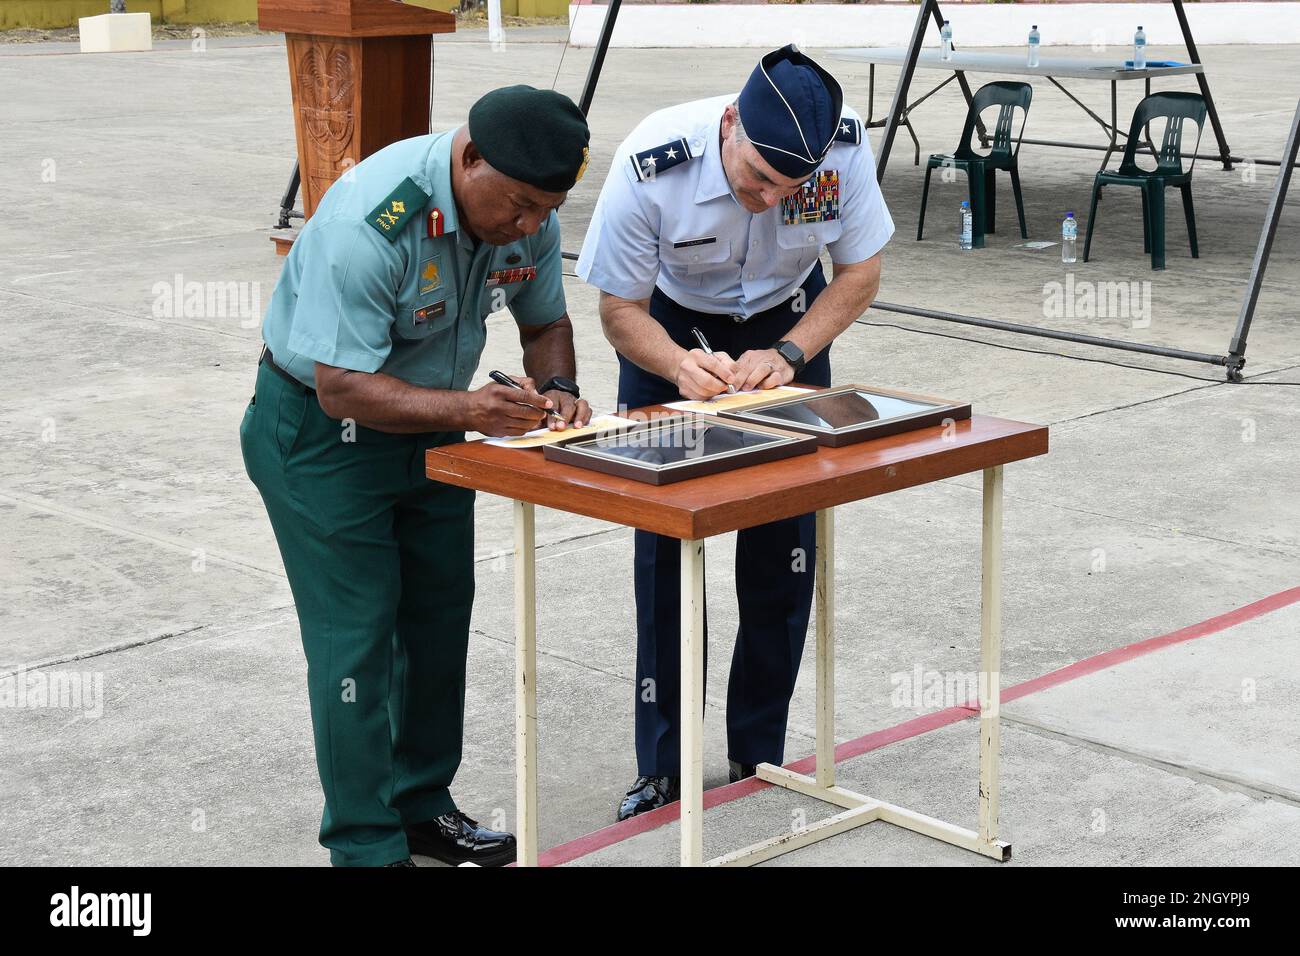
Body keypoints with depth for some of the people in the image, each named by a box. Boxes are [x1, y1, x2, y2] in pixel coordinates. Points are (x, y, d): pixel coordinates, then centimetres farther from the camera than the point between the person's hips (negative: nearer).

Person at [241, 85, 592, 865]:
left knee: (440, 617, 12)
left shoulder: (530, 215, -13)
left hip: (428, 422, 7)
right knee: (357, 635, -7)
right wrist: (467, 409, -43)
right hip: (320, 429, -7)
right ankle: (368, 846, 3)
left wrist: (557, 390, -16)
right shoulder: (370, 222, -34)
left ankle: (423, 806, 28)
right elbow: (343, 388, -32)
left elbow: (546, 323, 5)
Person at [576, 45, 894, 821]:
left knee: (783, 535, 0)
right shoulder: (650, 166, -36)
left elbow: (861, 271, -13)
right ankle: (663, 762, 5)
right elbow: (621, 308, -22)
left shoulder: (844, 143, -31)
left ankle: (762, 755, 13)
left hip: (789, 314, 2)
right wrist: (680, 366, -42)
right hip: (669, 320, -1)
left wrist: (789, 354, -28)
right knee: (664, 534, -5)